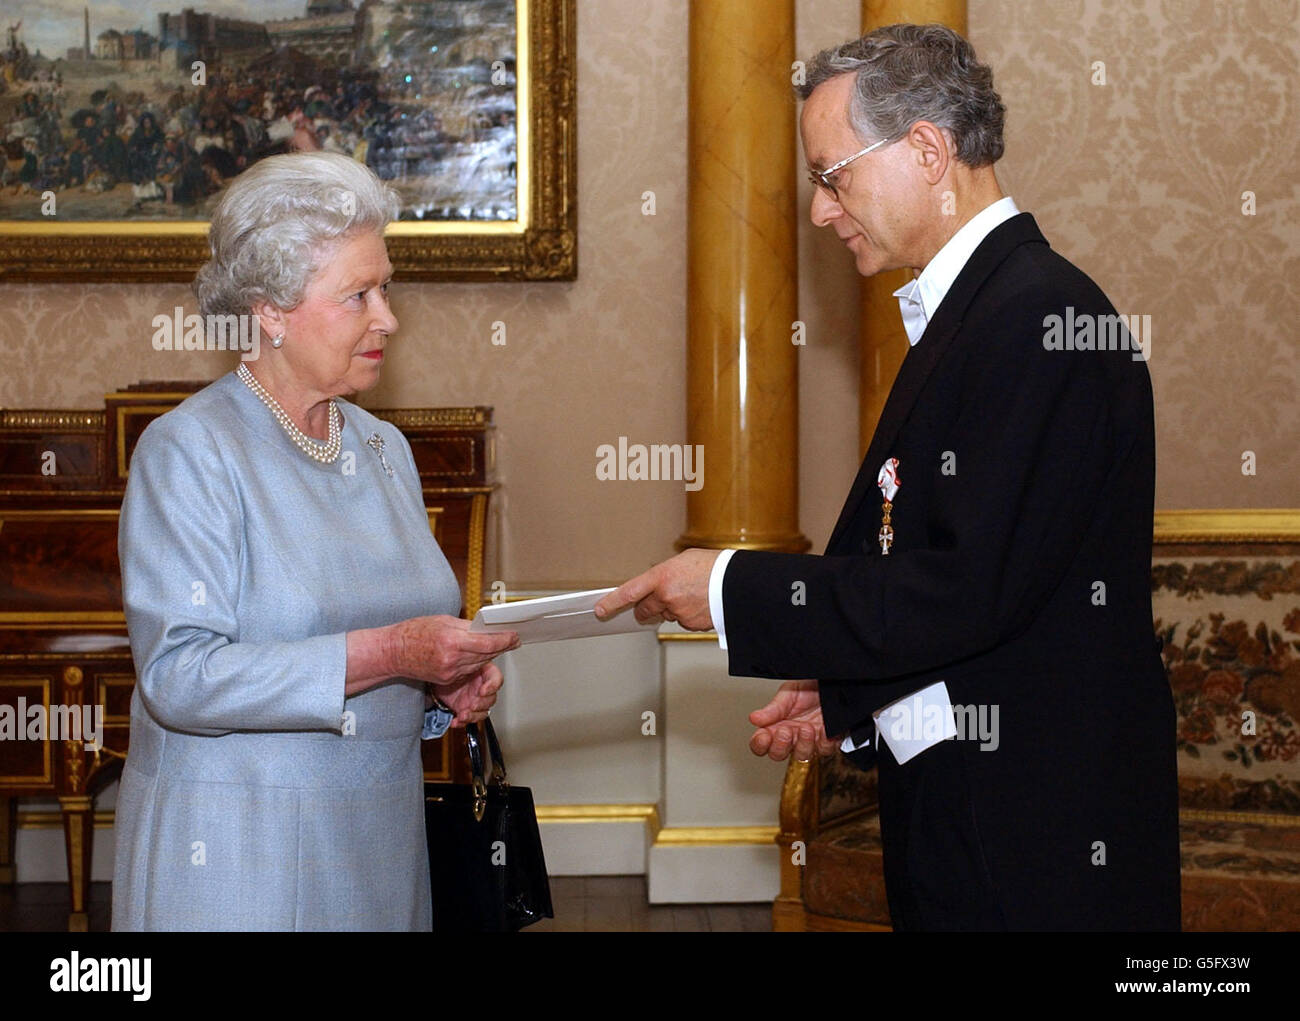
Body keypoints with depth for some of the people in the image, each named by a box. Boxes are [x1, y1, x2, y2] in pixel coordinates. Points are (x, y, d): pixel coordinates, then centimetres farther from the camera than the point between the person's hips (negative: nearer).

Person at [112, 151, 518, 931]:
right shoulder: (188, 452, -11)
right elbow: (179, 675, -21)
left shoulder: (384, 449, 12)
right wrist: (385, 654, -26)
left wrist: (450, 683, -2)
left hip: (379, 838, 6)